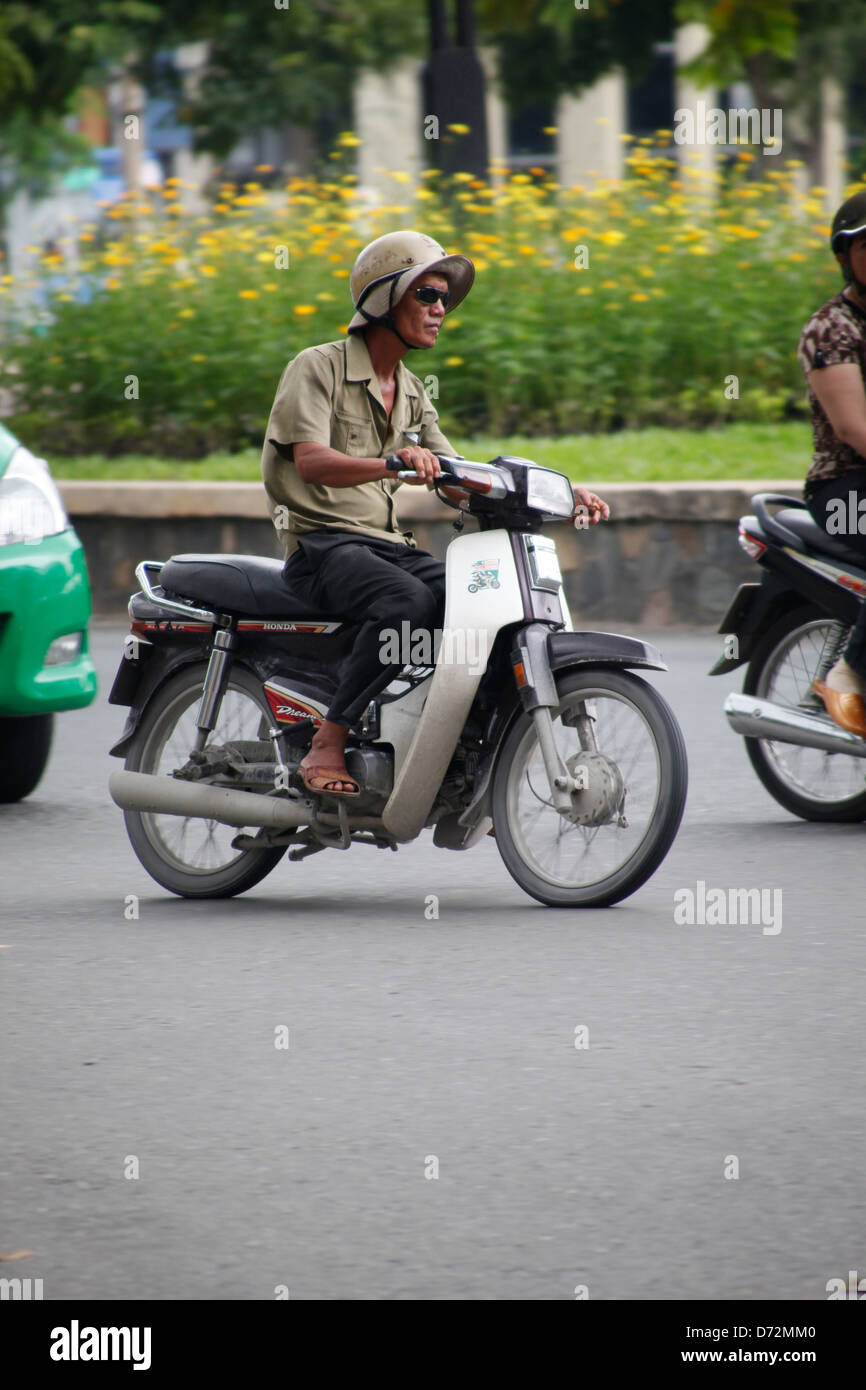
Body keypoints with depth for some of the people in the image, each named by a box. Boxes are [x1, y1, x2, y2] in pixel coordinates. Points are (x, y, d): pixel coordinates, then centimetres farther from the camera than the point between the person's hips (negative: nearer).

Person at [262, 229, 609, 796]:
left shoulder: (411, 393, 20)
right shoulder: (318, 367, -4)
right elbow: (311, 461, -21)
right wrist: (393, 462, -40)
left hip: (388, 544, 7)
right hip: (322, 542, -7)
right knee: (408, 601, -36)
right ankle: (327, 748, -31)